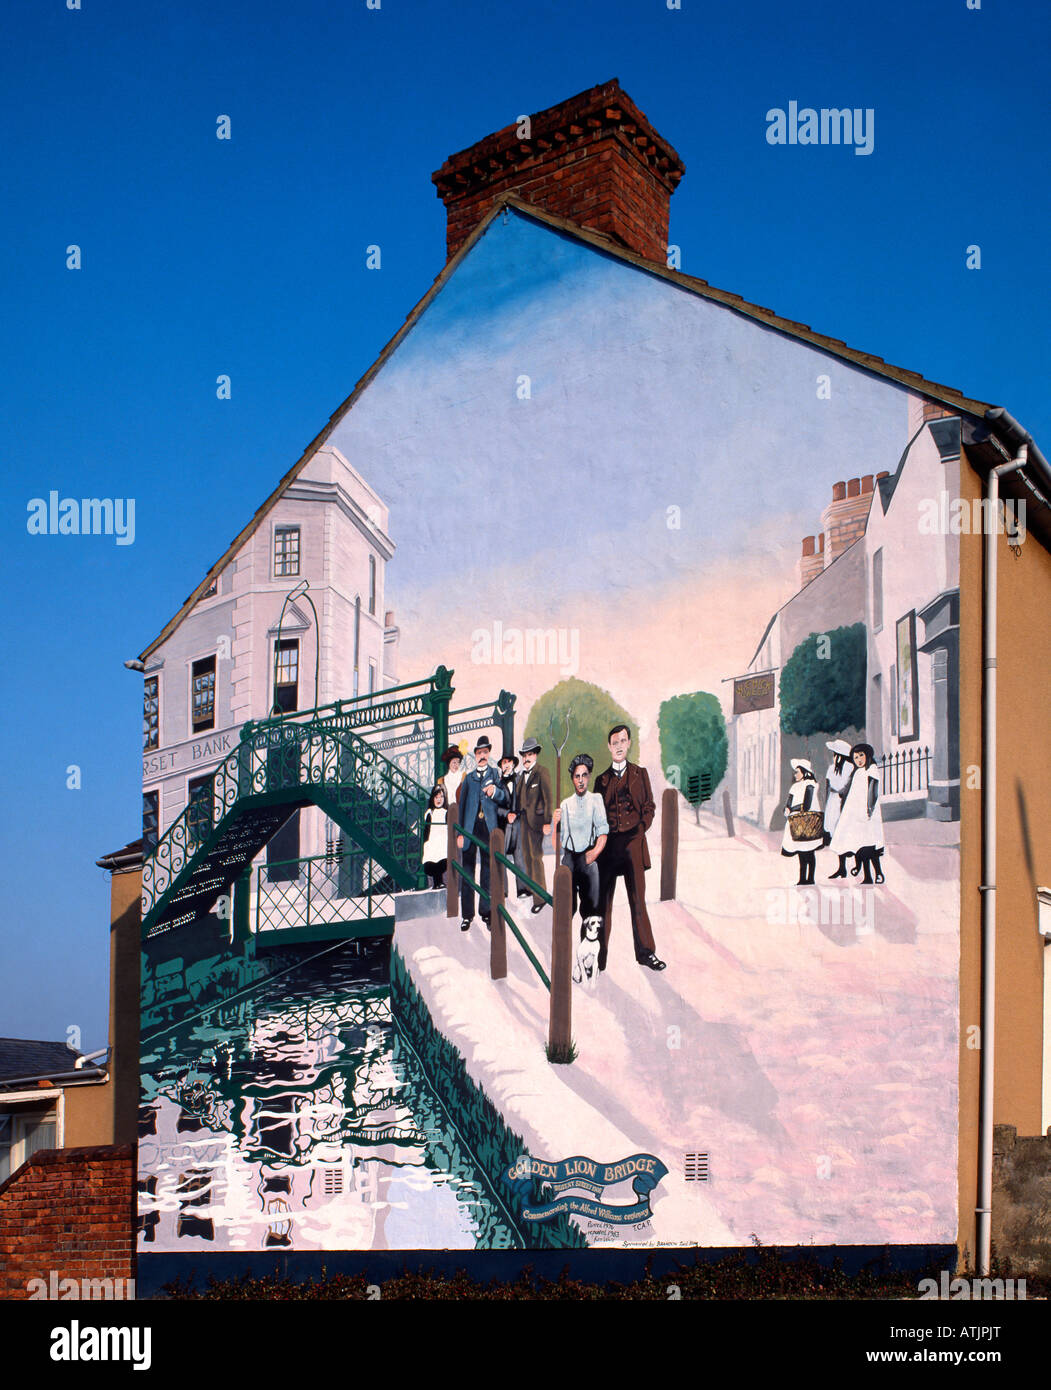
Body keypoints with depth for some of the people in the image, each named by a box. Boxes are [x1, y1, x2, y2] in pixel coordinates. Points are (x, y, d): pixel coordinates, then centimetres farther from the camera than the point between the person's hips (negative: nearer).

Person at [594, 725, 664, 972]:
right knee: (602, 900, 1)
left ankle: (646, 952, 8)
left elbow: (649, 806, 8)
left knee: (638, 898, 0)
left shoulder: (640, 774, 11)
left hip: (633, 842, -1)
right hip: (608, 844, 1)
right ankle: (599, 956, 6)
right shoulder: (602, 779, 13)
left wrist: (640, 828, -7)